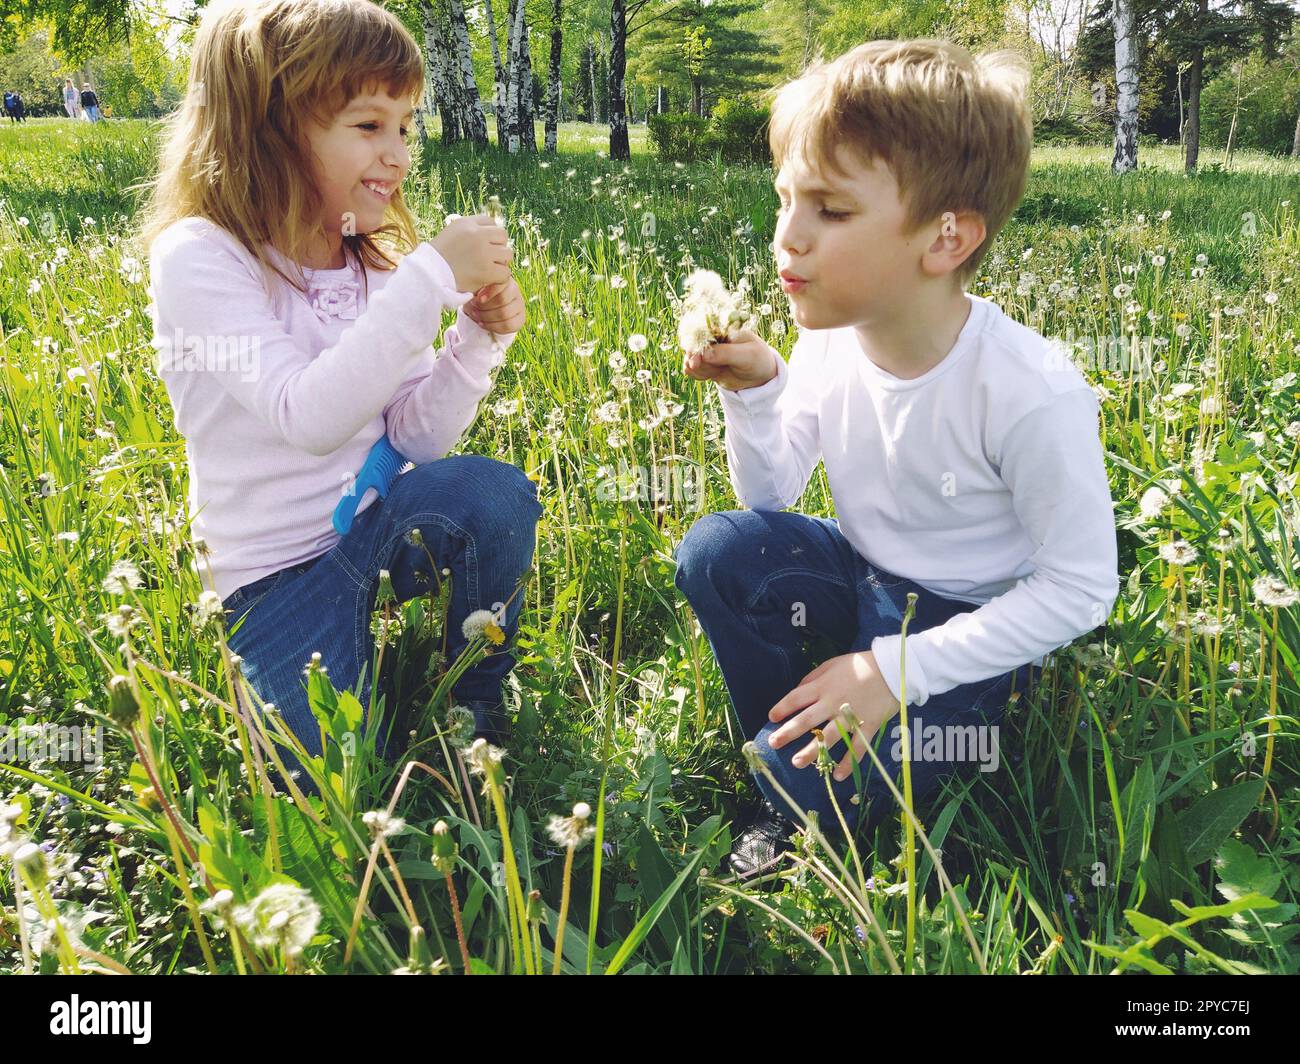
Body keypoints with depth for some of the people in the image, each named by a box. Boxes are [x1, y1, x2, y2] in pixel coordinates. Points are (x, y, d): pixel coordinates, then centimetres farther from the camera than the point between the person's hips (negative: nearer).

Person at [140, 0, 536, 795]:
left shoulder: (372, 261, 2)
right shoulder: (200, 258, -16)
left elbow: (415, 437, 1)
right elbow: (309, 416, -31)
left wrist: (479, 339, -15)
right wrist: (431, 278, -32)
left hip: (374, 526, 5)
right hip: (277, 570, -4)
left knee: (495, 491, -27)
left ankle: (477, 713, -4)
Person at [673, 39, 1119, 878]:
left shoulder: (1032, 394, -28)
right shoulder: (831, 339, -11)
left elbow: (1082, 589, -21)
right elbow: (772, 499, 1)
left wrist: (895, 669, -26)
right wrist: (753, 393, -20)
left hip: (970, 625, -6)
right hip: (863, 576, 6)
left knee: (810, 772, -26)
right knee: (716, 550, -19)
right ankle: (780, 753, 1)